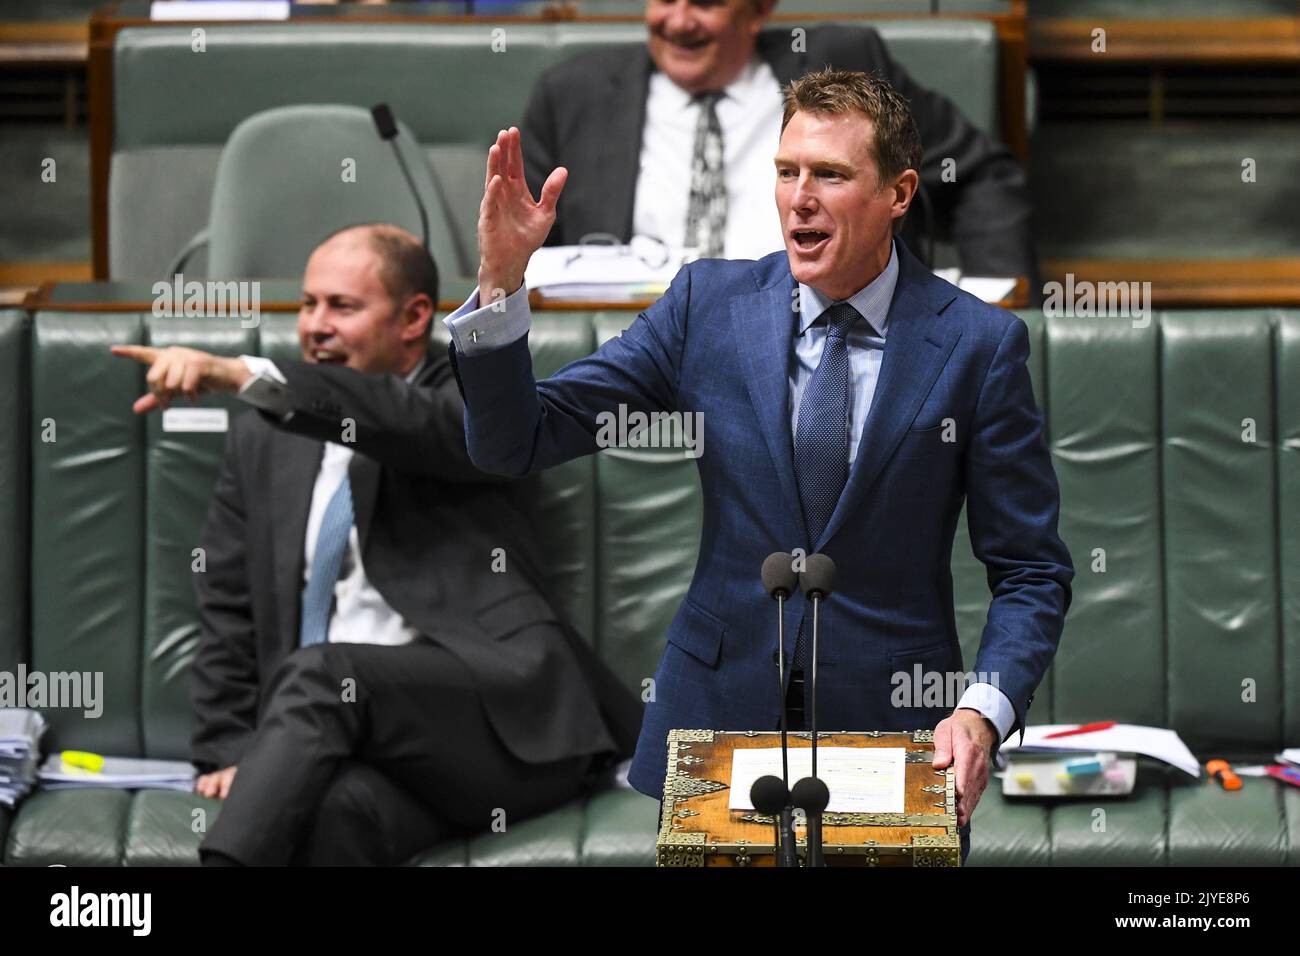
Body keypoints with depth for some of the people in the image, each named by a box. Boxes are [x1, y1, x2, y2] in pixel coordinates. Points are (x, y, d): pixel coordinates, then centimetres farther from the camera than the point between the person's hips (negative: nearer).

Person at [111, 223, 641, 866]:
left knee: (322, 672, -33)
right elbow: (228, 607, 22)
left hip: (497, 708, -3)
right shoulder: (262, 439, 24)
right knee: (339, 810, -35)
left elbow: (411, 423, -16)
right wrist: (228, 752, 7)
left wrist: (241, 376, -28)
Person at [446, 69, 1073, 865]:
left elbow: (1031, 571, -3)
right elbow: (516, 442, -3)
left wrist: (986, 710, -20)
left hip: (893, 728, -2)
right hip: (718, 714, 2)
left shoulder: (979, 344, -7)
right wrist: (502, 281, -18)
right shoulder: (708, 303, -2)